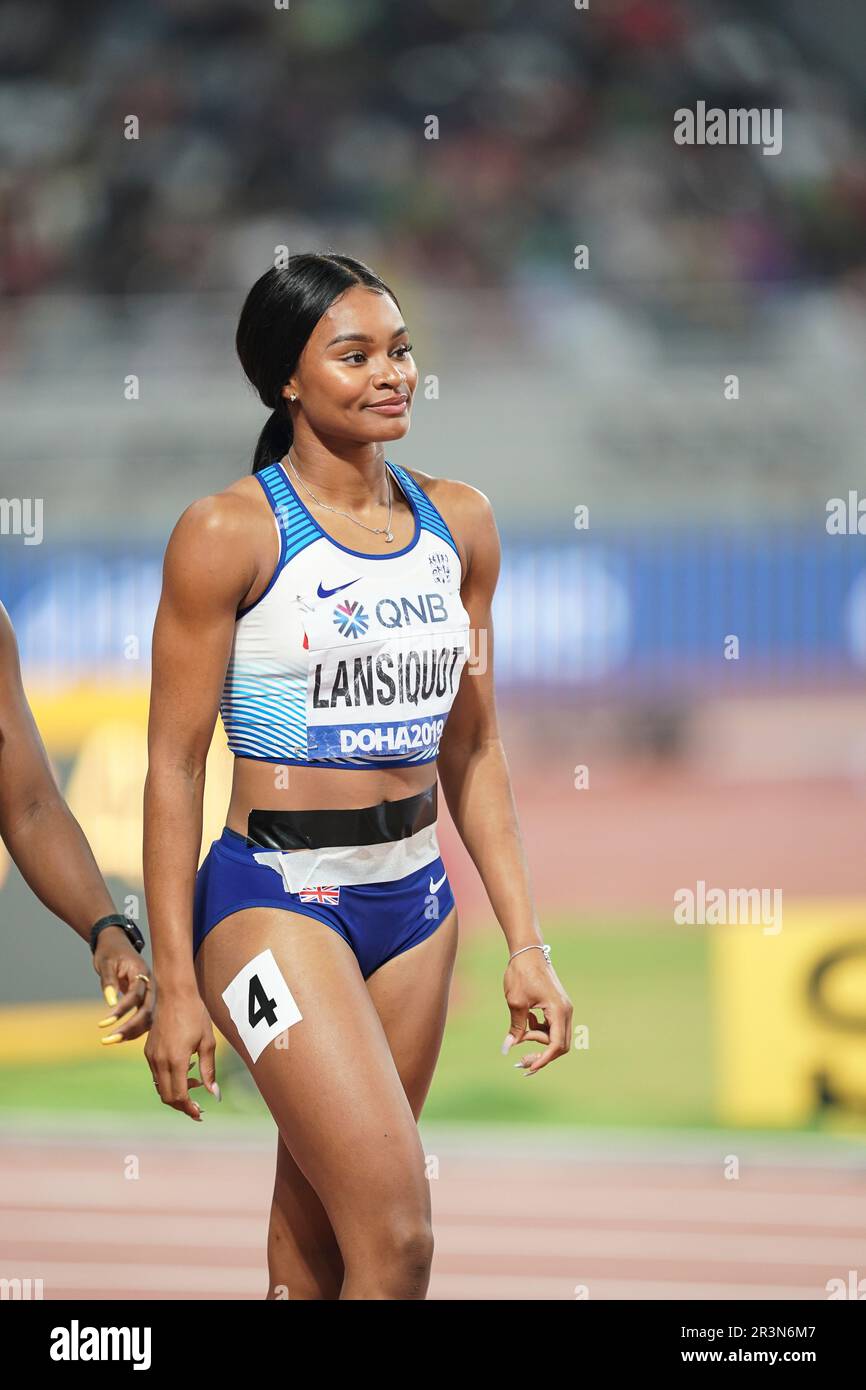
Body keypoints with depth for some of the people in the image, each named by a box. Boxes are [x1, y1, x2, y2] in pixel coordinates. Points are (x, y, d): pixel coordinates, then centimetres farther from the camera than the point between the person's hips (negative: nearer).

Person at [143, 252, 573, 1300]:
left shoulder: (458, 522, 8)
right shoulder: (229, 533, -8)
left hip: (415, 899, 6)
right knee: (397, 1239, -15)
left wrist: (524, 942, 10)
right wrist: (174, 983, -9)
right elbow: (175, 764, -7)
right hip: (275, 899, -6)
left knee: (315, 1234, 11)